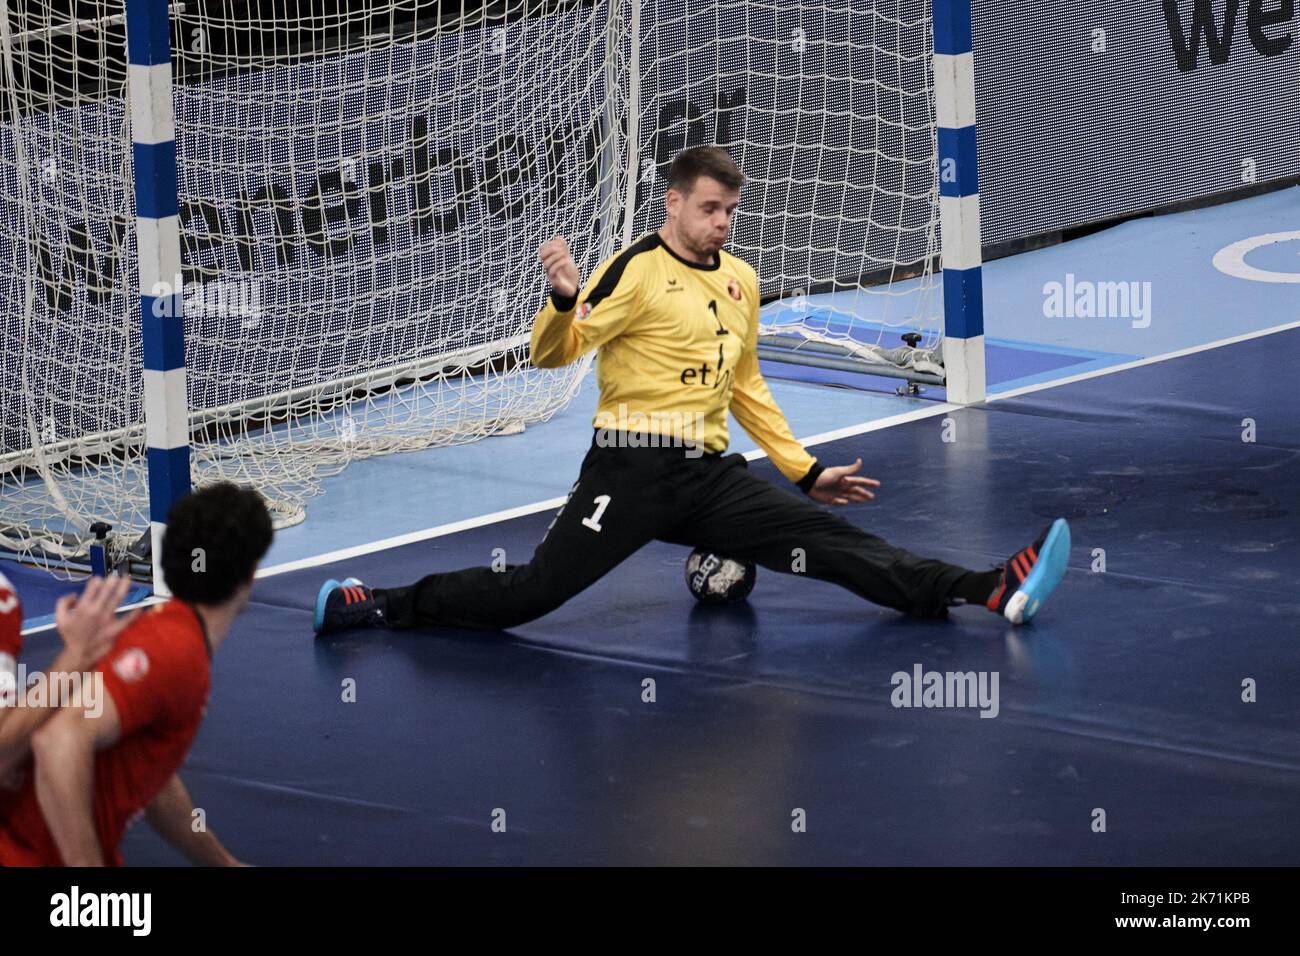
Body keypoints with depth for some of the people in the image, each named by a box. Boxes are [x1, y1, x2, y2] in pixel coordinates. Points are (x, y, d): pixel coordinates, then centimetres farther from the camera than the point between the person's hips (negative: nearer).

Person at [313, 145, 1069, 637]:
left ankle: (990, 591, -19)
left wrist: (806, 470, 25)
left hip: (710, 475, 5)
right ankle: (381, 607, -4)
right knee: (534, 592, -14)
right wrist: (565, 300, -35)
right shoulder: (638, 271, -5)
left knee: (830, 541, -8)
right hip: (632, 467, -5)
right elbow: (552, 353, -14)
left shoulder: (740, 281, 16)